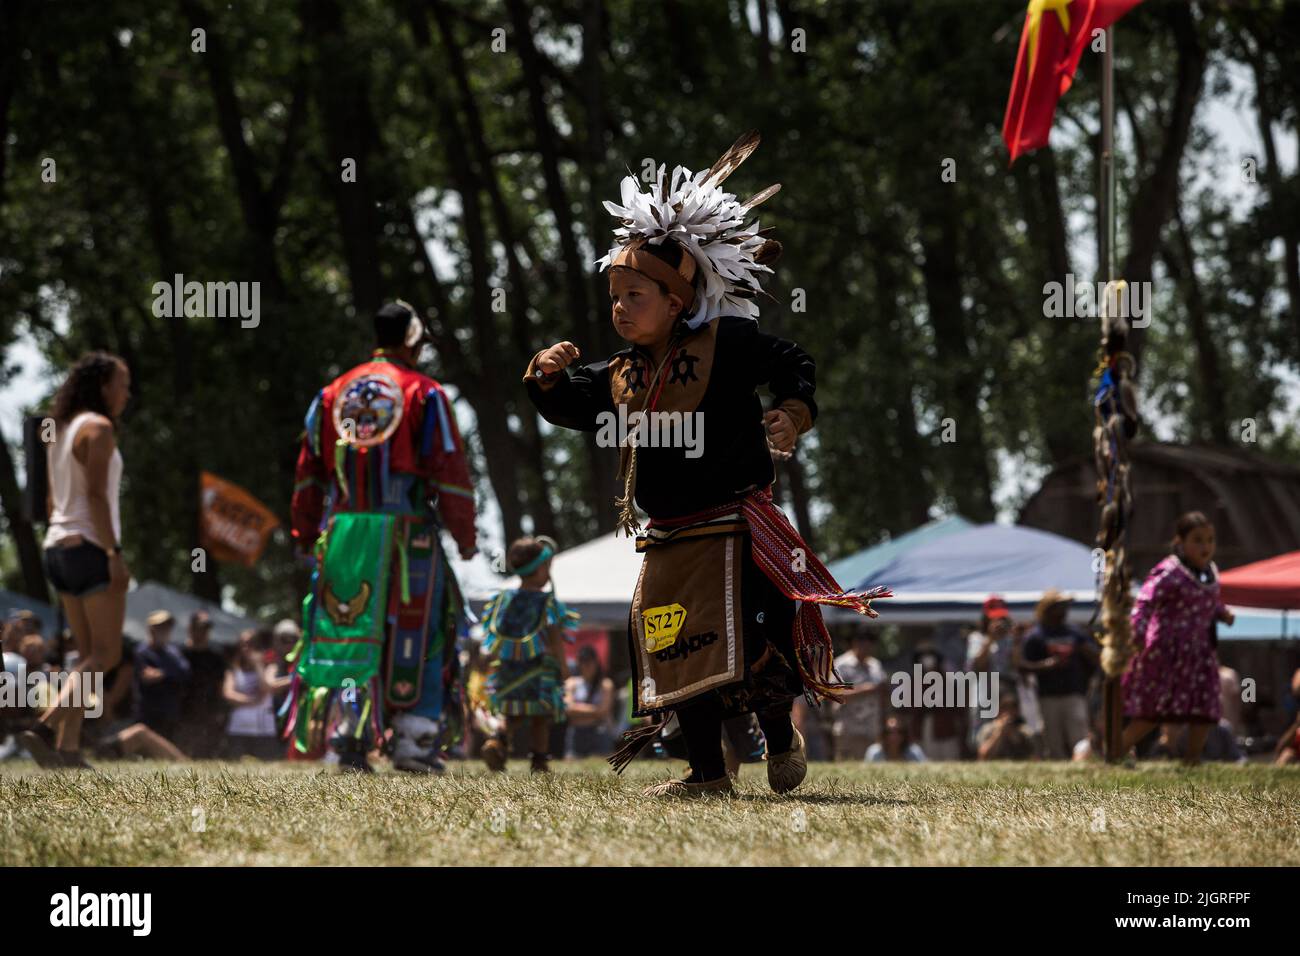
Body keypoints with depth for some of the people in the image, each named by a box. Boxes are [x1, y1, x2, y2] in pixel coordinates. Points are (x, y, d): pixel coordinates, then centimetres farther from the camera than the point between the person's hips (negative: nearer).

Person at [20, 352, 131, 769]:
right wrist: (114, 554, -21)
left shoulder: (61, 430, 16)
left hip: (60, 547, 9)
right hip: (92, 547, -9)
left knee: (89, 655, 10)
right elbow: (96, 495, -19)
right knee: (106, 654, -7)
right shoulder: (98, 428, -10)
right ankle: (46, 726, -23)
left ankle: (67, 749, 0)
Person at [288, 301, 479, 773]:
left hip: (342, 532, 4)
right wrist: (465, 534, 2)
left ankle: (347, 734, -2)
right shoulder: (423, 394, 0)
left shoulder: (332, 393, 14)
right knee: (415, 637, 3)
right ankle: (415, 738, 0)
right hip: (406, 533, -4)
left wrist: (306, 534, 20)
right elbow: (449, 471, -4)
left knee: (345, 631, 6)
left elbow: (309, 471, 15)